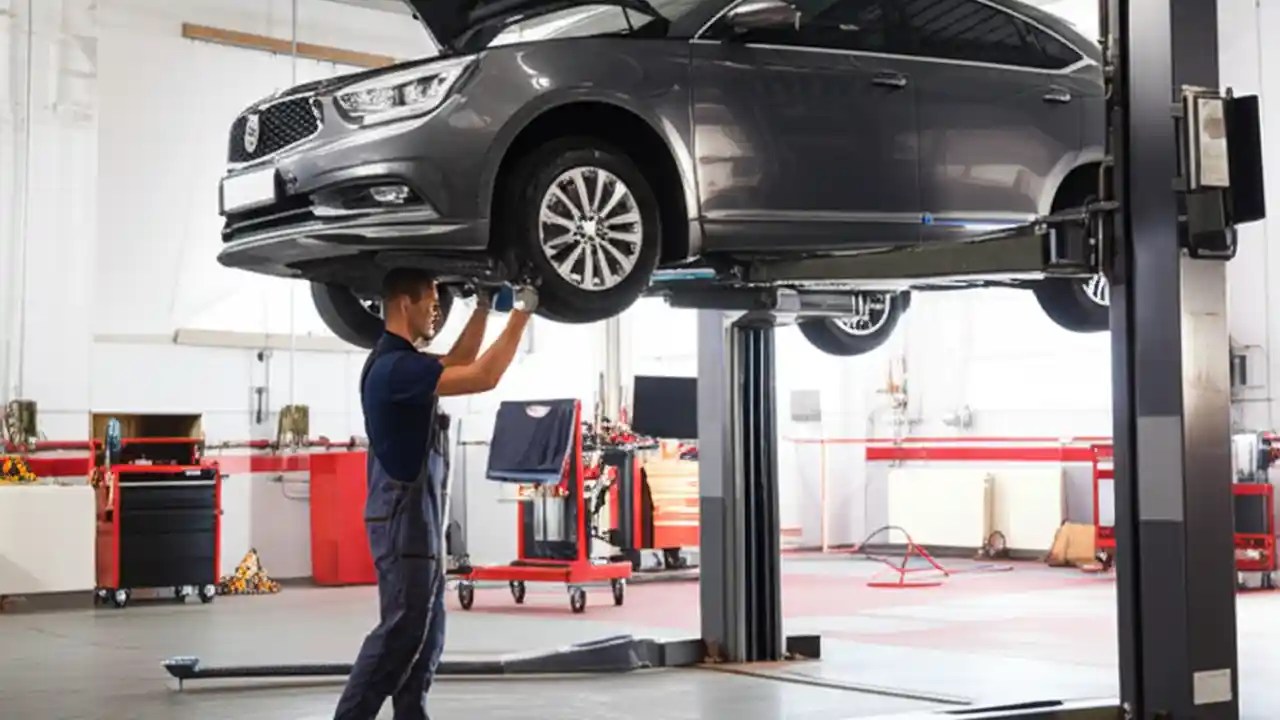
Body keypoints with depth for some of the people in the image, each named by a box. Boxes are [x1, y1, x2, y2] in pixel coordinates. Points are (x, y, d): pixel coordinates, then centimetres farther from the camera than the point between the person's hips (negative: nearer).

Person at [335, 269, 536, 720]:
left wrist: (483, 308, 15)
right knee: (402, 629, -7)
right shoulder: (397, 366, -19)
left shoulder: (399, 360, 12)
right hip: (403, 512, -10)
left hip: (415, 510, 10)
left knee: (426, 630, 12)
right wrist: (521, 314, -17)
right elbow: (482, 378, -24)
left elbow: (457, 365, 25)